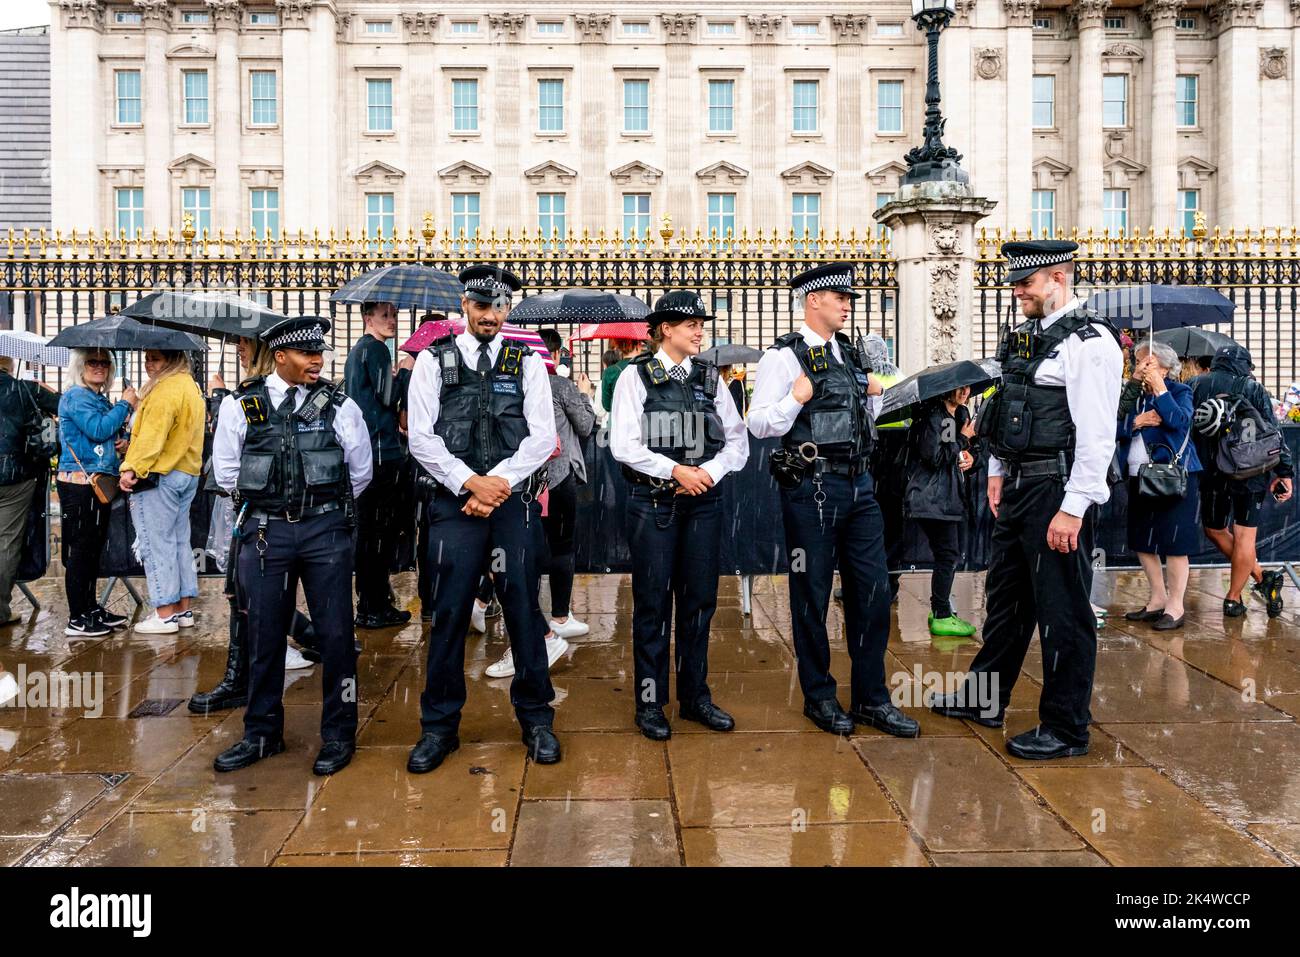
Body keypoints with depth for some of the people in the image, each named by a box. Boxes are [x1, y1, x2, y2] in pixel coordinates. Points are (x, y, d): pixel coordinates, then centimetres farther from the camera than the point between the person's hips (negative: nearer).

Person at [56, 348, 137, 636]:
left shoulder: (102, 399, 17)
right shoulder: (76, 397, -8)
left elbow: (111, 437, 27)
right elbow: (98, 429, -22)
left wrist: (124, 442, 4)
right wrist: (125, 404, -12)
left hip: (100, 483, 9)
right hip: (79, 484, -9)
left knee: (94, 548, 15)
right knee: (79, 550, -4)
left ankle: (91, 608, 25)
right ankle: (77, 619, 1)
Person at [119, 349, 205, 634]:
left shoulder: (165, 390, -14)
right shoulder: (190, 386, 16)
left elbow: (151, 436, -23)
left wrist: (132, 469, -24)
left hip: (158, 475, -10)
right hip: (188, 473, 10)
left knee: (157, 544, -4)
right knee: (180, 541, 13)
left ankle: (165, 615, 0)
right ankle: (183, 610, 18)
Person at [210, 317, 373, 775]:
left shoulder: (340, 406, 2)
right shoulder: (241, 405, 2)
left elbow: (360, 472, 10)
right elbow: (226, 472, 10)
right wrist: (269, 497, 10)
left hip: (326, 530, 0)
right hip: (265, 530, 1)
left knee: (336, 633, 2)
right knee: (264, 635, 9)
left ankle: (338, 735, 16)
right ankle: (262, 733, 25)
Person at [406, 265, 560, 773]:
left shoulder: (528, 361, 7)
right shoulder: (434, 360, 7)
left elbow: (542, 436, 0)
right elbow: (421, 437, -1)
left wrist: (498, 483, -11)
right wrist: (470, 482, -11)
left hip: (514, 500, 0)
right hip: (455, 501, 0)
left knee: (524, 610, 6)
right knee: (448, 613, 4)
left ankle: (536, 718, 21)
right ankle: (439, 725, 18)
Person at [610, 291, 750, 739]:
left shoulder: (710, 378, 10)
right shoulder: (636, 376, -1)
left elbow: (737, 441, 8)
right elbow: (624, 445, -9)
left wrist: (710, 471, -9)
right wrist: (675, 471, -14)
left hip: (703, 501, 4)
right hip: (653, 502, -4)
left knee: (699, 601, 10)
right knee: (652, 604, 3)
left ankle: (695, 695, 24)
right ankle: (650, 702, 15)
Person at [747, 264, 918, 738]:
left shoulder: (849, 353, 15)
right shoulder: (785, 356, -7)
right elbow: (758, 423, -10)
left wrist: (873, 396, 10)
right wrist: (796, 399, -24)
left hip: (859, 485, 7)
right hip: (812, 487, -7)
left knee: (873, 589, 8)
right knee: (813, 594, 6)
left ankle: (870, 698, 21)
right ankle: (819, 696, 22)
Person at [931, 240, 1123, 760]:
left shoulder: (1089, 342, -14)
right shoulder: (1028, 336, 14)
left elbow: (1097, 434, -19)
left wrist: (1073, 508, -21)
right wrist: (998, 472, 18)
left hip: (1057, 492, -9)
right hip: (1019, 486, 9)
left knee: (1062, 610, 2)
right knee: (1005, 596, 19)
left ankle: (1065, 729, 16)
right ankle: (985, 698, 34)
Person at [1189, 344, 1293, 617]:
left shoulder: (1196, 385, 3)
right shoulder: (1254, 389, 2)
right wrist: (1284, 471, 0)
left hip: (1212, 473, 0)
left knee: (1215, 530, 18)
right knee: (1244, 536, 5)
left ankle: (1261, 578, 15)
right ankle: (1233, 599, 7)